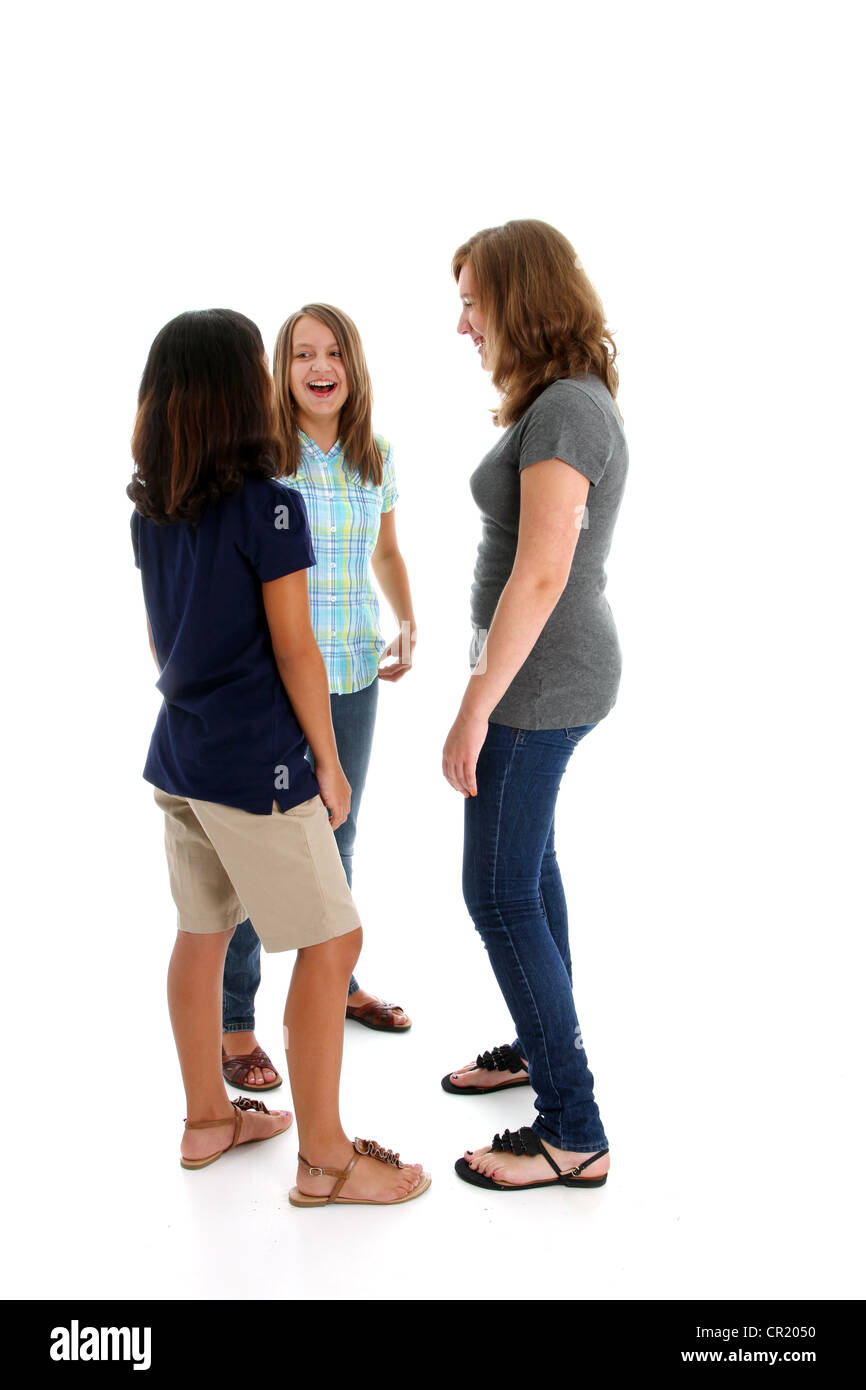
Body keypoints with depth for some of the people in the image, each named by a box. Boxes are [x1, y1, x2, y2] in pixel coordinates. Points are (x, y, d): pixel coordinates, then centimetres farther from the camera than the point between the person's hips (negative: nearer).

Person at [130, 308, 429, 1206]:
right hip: (256, 766, -8)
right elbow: (293, 650, -15)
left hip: (178, 752, 8)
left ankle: (207, 1119, 32)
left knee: (202, 934, 18)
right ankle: (324, 1159, 10)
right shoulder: (269, 505, -16)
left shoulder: (150, 508, 6)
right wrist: (328, 763, -7)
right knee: (331, 943, 2)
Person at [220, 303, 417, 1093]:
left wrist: (408, 626, 4)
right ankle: (235, 1022, 16)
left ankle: (335, 982, 38)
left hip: (354, 677, 5)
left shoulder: (377, 459, 4)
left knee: (337, 837, 18)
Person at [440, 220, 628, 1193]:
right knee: (525, 865, 21)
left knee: (498, 892, -4)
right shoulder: (564, 402, 11)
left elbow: (539, 575, -25)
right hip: (544, 673, 10)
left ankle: (573, 1133, 7)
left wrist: (475, 708, -22)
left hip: (539, 682, -10)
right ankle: (539, 1044, 39)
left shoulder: (564, 409, -19)